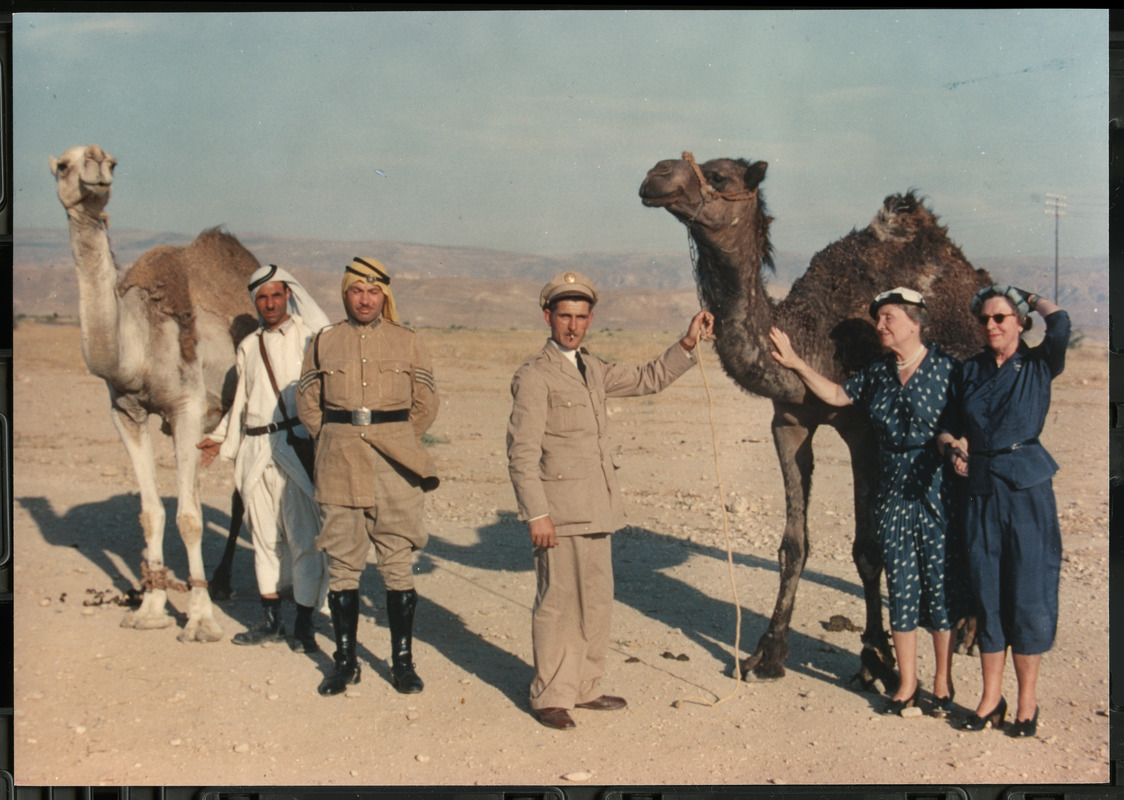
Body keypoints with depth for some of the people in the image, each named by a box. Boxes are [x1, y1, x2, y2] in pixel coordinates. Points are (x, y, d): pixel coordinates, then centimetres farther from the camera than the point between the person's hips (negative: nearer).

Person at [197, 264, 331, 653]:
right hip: (255, 452, 5)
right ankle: (271, 620, 20)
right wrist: (220, 440, 26)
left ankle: (304, 624, 4)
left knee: (304, 537, -5)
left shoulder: (309, 337, 2)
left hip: (296, 445, -5)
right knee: (264, 537, 10)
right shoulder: (248, 347, 17)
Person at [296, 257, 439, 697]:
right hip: (339, 465, 1)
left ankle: (402, 661, 12)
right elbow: (307, 402, 13)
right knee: (342, 564, 5)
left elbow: (426, 404, 9)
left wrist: (395, 444, 11)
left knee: (398, 564, 1)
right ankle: (345, 661, 17)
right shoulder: (324, 342, 7)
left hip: (395, 464, -1)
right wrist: (340, 443, 10)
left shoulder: (407, 343, 5)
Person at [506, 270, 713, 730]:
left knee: (597, 599, 13)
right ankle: (549, 697, 10)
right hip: (559, 510, -8)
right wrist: (536, 514, -17)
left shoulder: (593, 370, 14)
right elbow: (521, 451, -13)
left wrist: (688, 344, 11)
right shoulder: (534, 376, -9)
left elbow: (648, 380, 24)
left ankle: (584, 687, 25)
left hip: (594, 509, 8)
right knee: (559, 602, -3)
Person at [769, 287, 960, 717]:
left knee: (940, 585, 3)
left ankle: (943, 685, 16)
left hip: (937, 492, -5)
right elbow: (837, 394, 18)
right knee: (900, 587, 9)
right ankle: (907, 683, 20)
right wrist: (796, 363, 10)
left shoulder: (946, 368, -7)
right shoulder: (878, 373, 8)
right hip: (892, 493, 5)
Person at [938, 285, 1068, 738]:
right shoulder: (969, 371, 10)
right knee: (986, 593, 7)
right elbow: (951, 428, 13)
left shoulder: (1038, 366, 1)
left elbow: (1060, 324, -17)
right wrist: (954, 448, -10)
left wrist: (1033, 298, 2)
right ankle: (991, 698, 18)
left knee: (1027, 592, 1)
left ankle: (1027, 700, 13)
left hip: (1028, 487, -3)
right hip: (981, 489, 3)